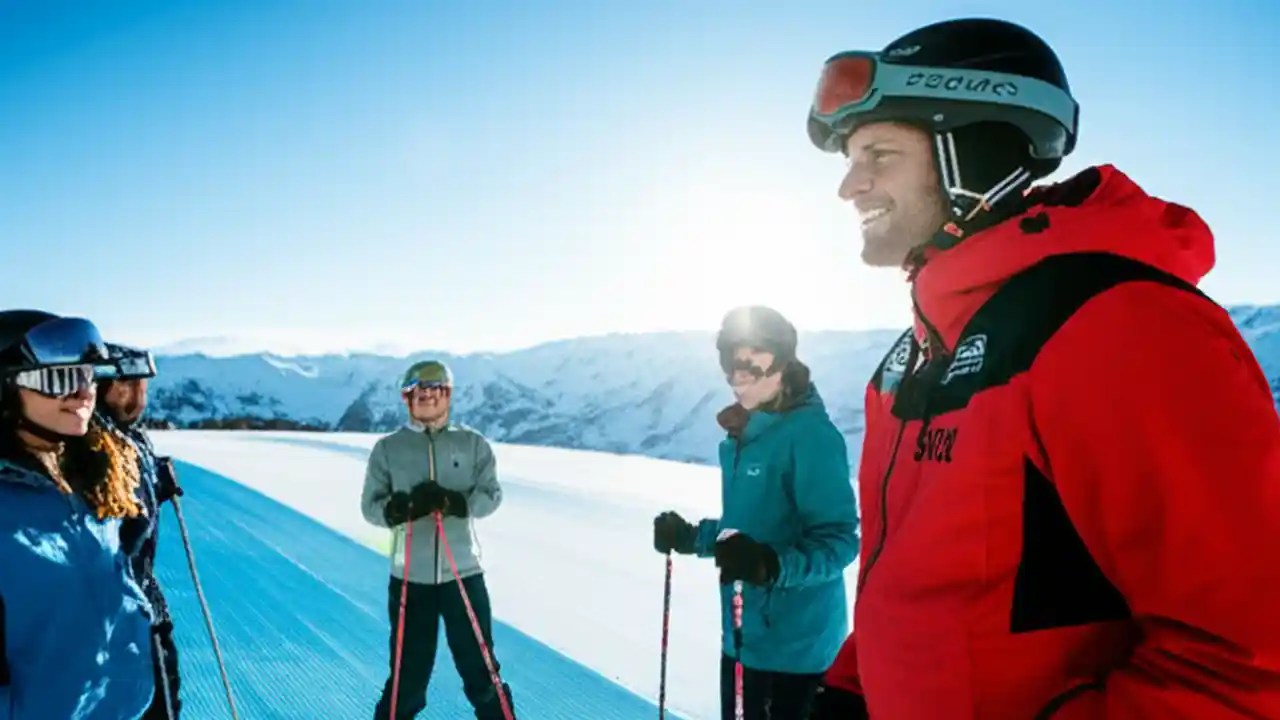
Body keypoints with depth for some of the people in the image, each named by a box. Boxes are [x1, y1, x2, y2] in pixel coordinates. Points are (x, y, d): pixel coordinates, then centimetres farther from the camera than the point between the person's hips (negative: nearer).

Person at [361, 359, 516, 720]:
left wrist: (453, 502, -21)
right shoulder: (388, 448, 2)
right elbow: (371, 506, 1)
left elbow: (491, 496, -3)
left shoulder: (473, 443, 3)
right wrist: (404, 506, -20)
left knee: (481, 668, 9)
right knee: (406, 675, 9)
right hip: (409, 578, 0)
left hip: (464, 574, 0)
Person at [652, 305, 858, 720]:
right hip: (742, 634, 9)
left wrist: (772, 565, -36)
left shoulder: (810, 434, -18)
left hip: (794, 642, -8)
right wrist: (692, 537, 8)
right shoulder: (741, 436, 8)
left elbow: (838, 540, -22)